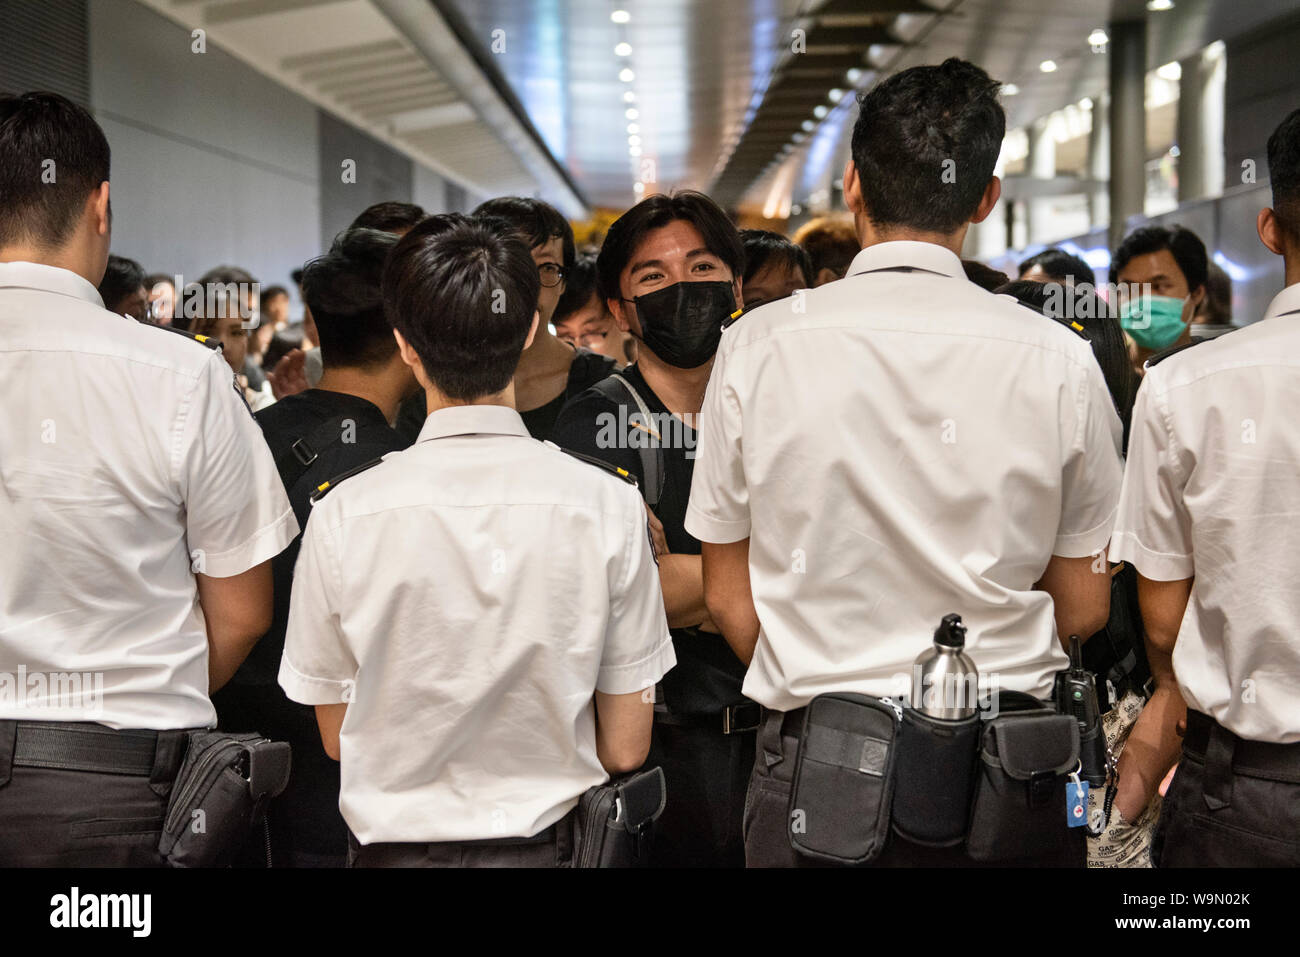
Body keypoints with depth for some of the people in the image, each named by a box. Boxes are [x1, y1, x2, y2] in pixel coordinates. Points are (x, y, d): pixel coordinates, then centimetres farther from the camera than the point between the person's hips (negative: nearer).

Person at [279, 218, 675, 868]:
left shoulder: (344, 514, -12)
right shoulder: (608, 505, -13)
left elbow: (336, 736, -2)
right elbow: (626, 747, -6)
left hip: (397, 843, 0)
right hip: (550, 844, 0)